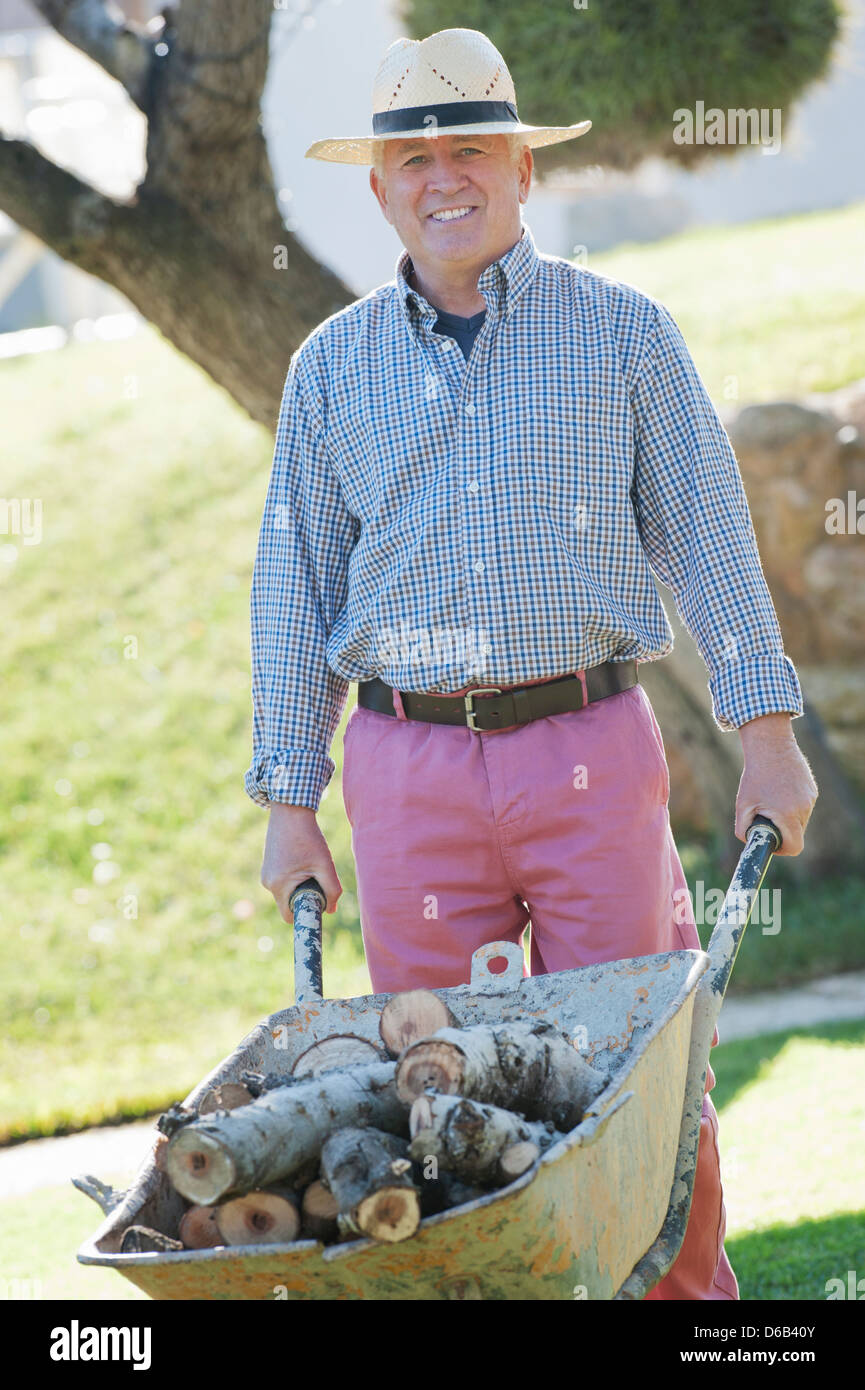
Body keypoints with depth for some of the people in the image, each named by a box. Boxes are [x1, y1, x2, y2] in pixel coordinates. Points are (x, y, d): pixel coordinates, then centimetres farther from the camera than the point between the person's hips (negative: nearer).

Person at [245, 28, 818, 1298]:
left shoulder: (622, 333, 5)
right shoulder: (333, 367, 9)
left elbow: (706, 534, 6)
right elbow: (294, 586, 11)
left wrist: (767, 734, 1)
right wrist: (289, 802, 8)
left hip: (589, 753, -2)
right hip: (410, 772, 2)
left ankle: (688, 1295, 12)